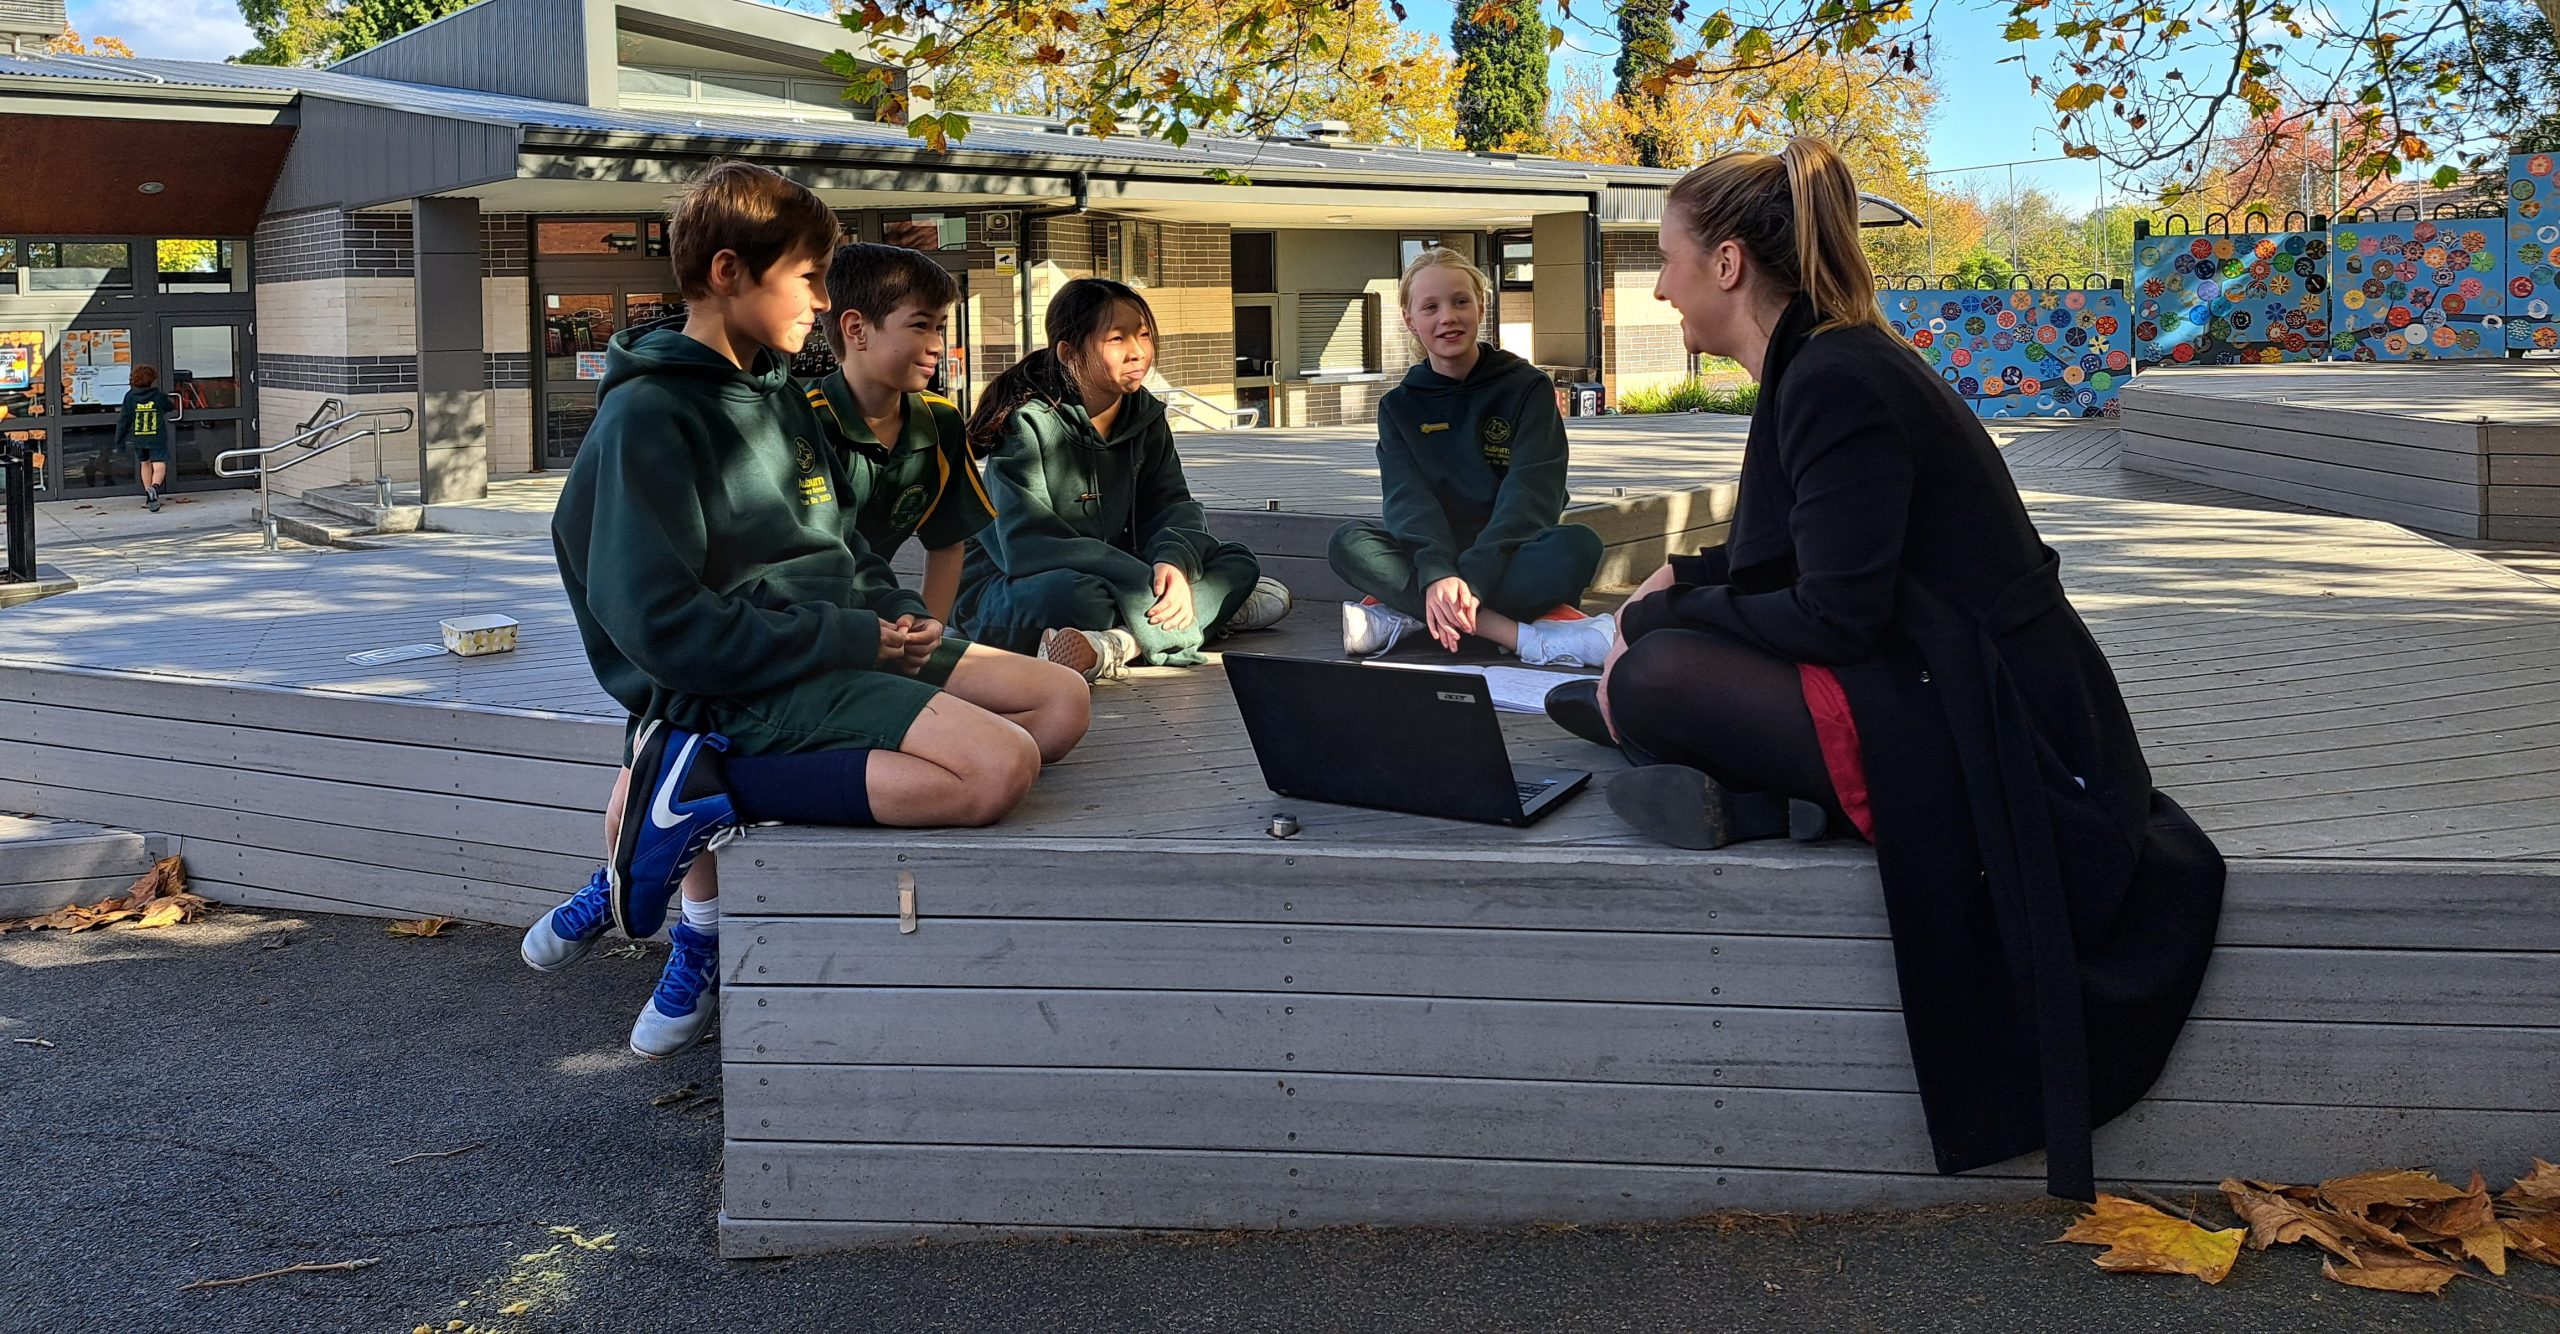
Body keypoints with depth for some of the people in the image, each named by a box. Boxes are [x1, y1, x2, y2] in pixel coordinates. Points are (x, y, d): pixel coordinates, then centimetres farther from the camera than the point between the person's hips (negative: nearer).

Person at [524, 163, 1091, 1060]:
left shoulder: (775, 390, 17)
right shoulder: (646, 418, -11)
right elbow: (663, 627, -19)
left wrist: (889, 615, 3)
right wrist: (854, 641, -15)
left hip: (835, 649, 10)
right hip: (739, 691, -10)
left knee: (1062, 707, 4)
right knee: (999, 765, -25)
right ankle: (708, 794, -14)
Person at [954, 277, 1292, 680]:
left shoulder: (1143, 414, 4)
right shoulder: (1027, 422, -17)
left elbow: (1172, 504, 0)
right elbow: (1026, 545, -26)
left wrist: (1174, 560, -26)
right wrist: (1144, 582, -32)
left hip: (1110, 580, 7)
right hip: (1007, 593, -7)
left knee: (1238, 564, -10)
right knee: (1071, 594, -41)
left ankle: (1113, 645, -29)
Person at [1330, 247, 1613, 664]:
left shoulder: (1528, 388, 1)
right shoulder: (1399, 406, 7)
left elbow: (1530, 492, -13)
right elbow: (1407, 497, -9)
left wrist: (1472, 578, -29)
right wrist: (1438, 574, -31)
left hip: (1512, 558, -2)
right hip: (1431, 556, 2)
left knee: (1578, 546, -33)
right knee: (1348, 542, -27)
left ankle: (1406, 616, -32)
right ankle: (1523, 634, -36)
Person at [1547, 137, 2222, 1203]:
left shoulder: (1835, 383, -17)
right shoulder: (1827, 364, 13)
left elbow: (1835, 616, -21)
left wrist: (1659, 619, -11)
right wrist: (1686, 580, 17)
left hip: (1986, 743, -11)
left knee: (1655, 677, -25)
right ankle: (1728, 786, -8)